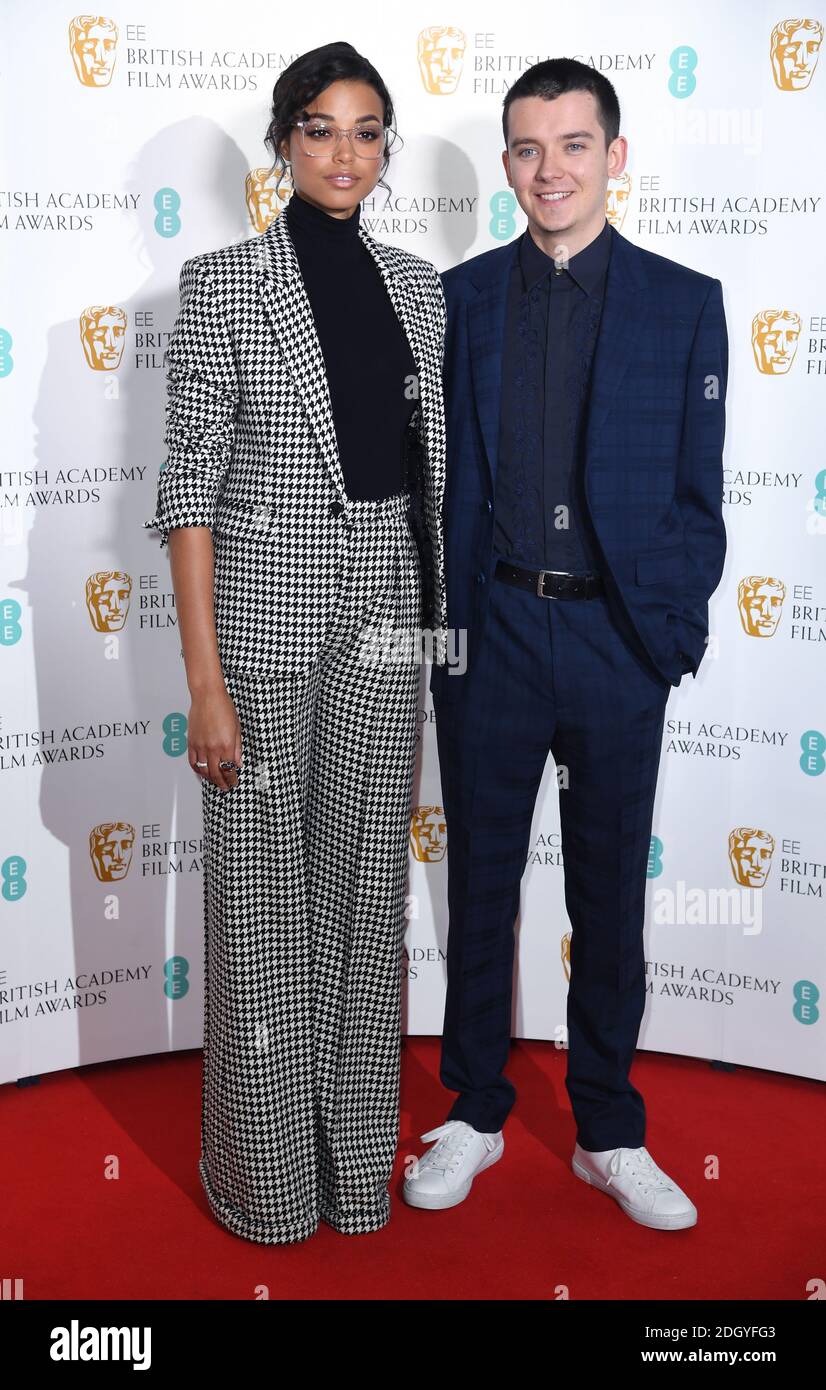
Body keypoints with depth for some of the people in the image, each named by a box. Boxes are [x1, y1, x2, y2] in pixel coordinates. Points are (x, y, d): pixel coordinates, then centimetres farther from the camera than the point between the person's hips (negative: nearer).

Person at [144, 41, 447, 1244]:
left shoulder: (416, 287, 9)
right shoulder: (223, 283, -4)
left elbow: (431, 466, 13)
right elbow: (190, 485, -8)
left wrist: (439, 623, 9)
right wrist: (205, 680, -14)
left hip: (385, 615, 4)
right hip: (265, 609, -4)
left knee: (367, 880, 11)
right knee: (263, 888, 4)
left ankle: (357, 1155, 28)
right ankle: (269, 1173, 22)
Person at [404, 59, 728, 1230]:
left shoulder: (683, 303, 2)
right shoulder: (457, 298, 5)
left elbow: (695, 492, 2)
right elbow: (433, 473, 6)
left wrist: (675, 635, -5)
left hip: (617, 639, 0)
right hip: (488, 631, 1)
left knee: (611, 896, 10)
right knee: (480, 883, 11)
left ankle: (610, 1134, 28)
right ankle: (474, 1114, 29)